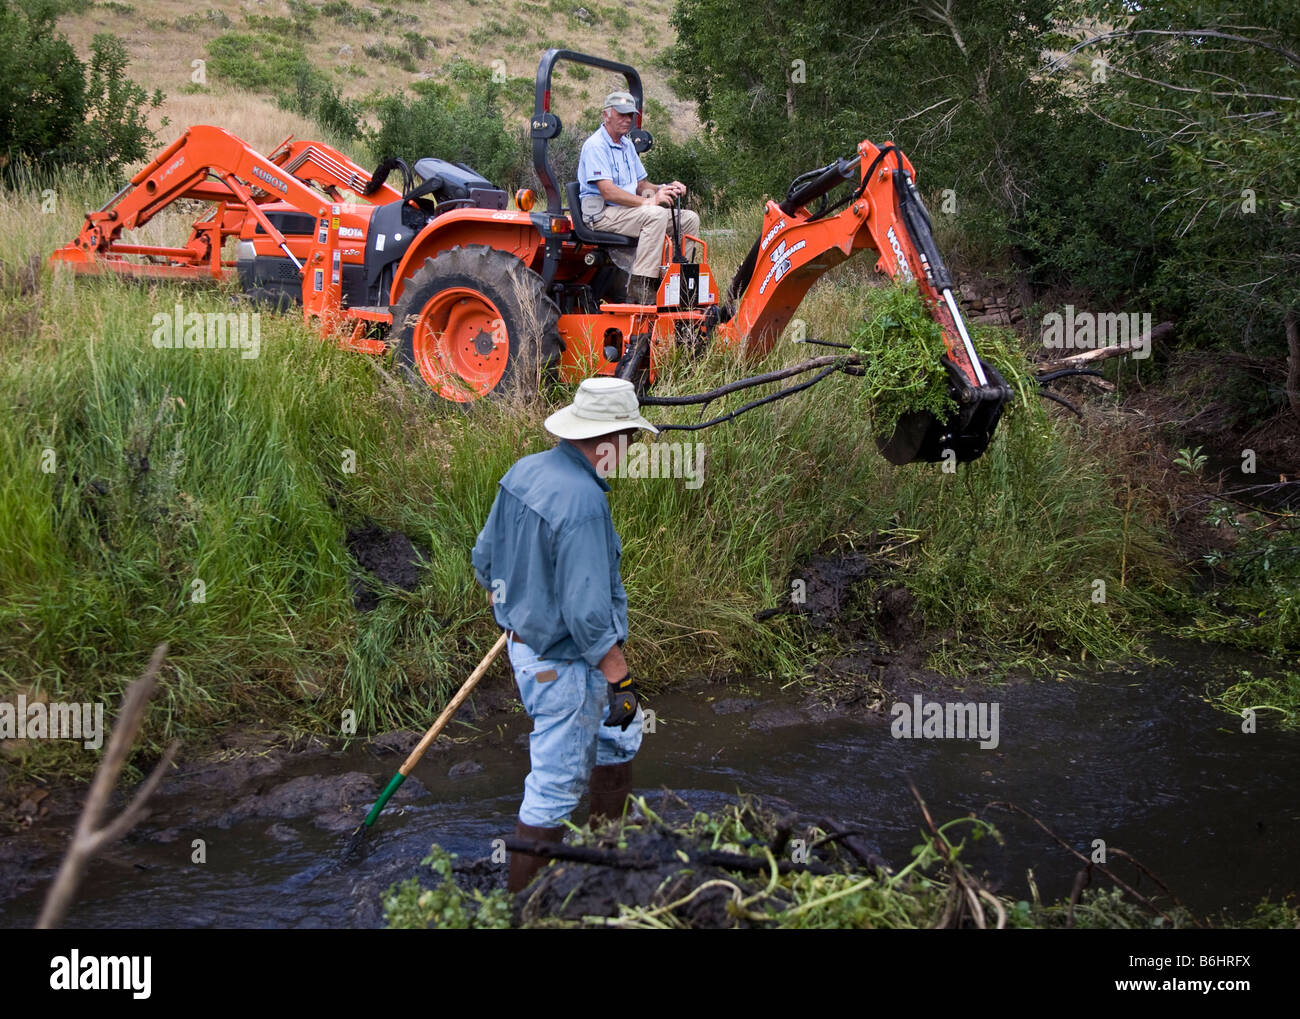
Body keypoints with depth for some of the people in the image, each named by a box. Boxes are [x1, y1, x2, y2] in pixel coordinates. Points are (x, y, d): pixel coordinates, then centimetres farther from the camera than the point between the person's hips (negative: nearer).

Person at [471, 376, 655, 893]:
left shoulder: (523, 471, -1)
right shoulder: (582, 502, -28)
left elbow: (484, 560, 11)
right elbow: (588, 613, -28)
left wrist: (512, 612, 27)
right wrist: (620, 679, -18)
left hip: (526, 640, 10)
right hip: (565, 666, -10)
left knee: (619, 732, 27)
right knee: (555, 787, 3)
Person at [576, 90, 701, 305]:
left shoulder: (627, 145, 19)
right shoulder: (595, 145, -11)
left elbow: (640, 185, 22)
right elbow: (608, 192, -22)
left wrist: (665, 189, 0)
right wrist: (648, 201, -26)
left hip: (627, 210, 9)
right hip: (602, 213, -9)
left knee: (689, 219, 0)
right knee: (655, 215, -34)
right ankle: (640, 287, -37)